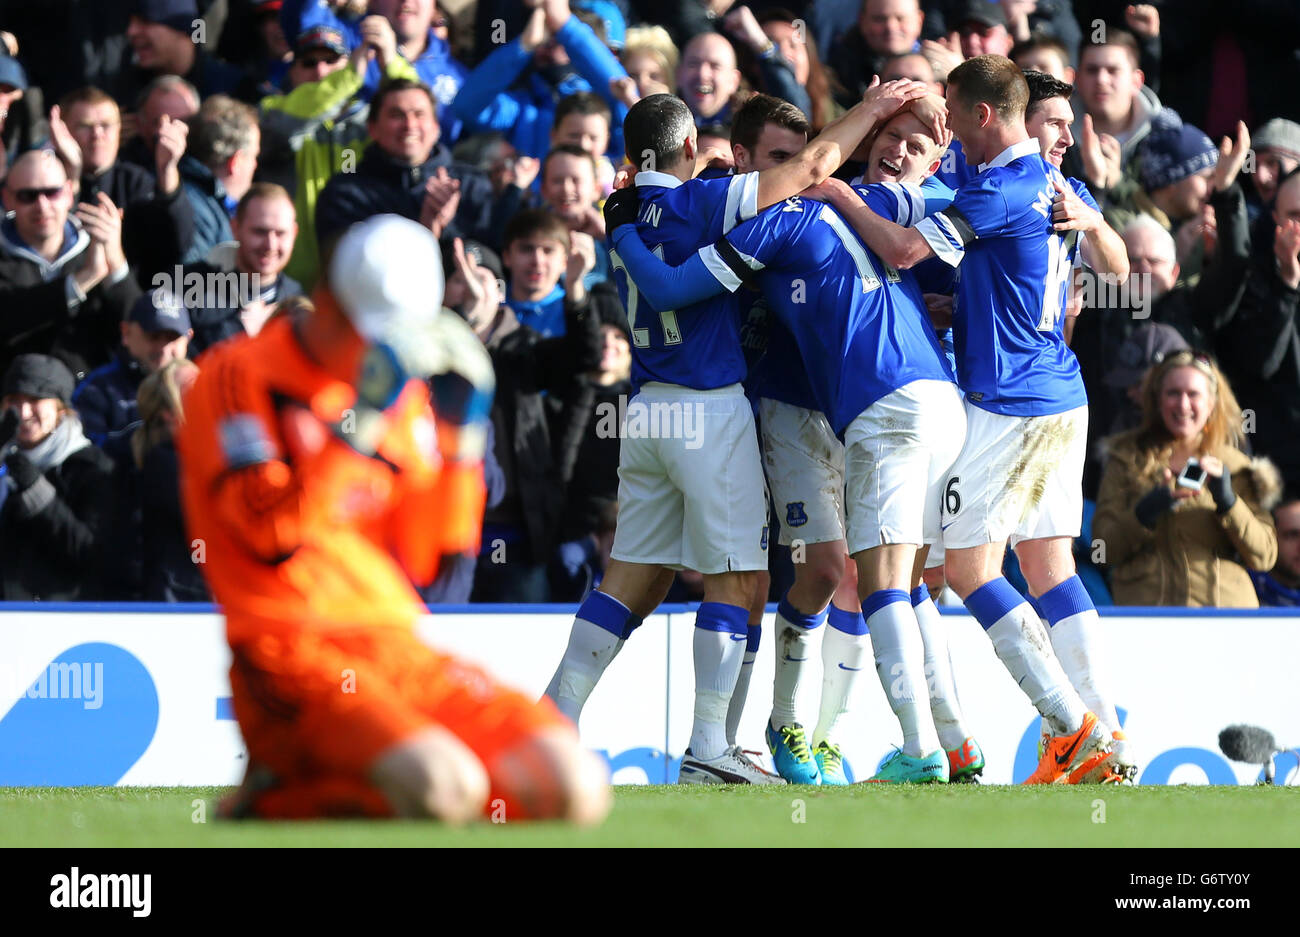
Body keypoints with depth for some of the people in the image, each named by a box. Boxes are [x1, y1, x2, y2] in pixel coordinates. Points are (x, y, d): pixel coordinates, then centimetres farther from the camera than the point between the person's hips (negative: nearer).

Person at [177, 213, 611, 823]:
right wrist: (362, 423, -19)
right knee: (443, 788, -34)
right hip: (288, 652, -7)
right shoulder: (238, 377, 0)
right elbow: (269, 530, -15)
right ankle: (281, 797, -4)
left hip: (396, 646, 7)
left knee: (573, 790, -14)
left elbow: (426, 560, 14)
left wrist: (460, 432, 5)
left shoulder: (402, 390, 17)